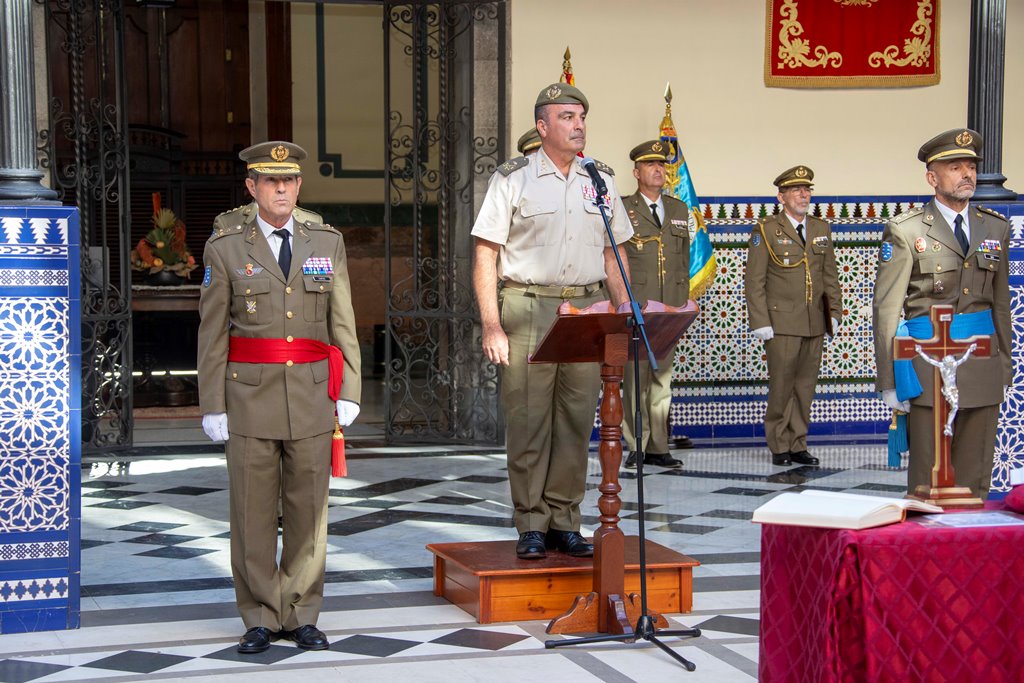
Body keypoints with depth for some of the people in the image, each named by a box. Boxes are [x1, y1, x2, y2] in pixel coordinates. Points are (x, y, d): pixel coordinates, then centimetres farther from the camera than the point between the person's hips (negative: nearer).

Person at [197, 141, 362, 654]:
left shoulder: (327, 242, 8)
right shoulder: (226, 247, 1)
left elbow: (342, 323, 7)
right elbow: (212, 333, 1)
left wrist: (348, 392, 1)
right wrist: (213, 406, -3)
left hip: (312, 393, 2)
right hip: (249, 394, -2)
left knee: (309, 508, 4)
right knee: (253, 511, 2)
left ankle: (301, 616, 16)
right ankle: (260, 618, 13)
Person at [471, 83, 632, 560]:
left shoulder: (601, 181, 14)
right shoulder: (513, 179, 1)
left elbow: (614, 255, 19)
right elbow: (485, 255, -3)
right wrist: (491, 325, -10)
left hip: (587, 310, 4)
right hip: (528, 309, -4)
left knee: (576, 422, 5)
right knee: (528, 422, -3)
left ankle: (564, 523, 14)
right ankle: (531, 526, 7)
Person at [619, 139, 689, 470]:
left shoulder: (679, 209, 16)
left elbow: (685, 258, 18)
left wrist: (684, 299, 13)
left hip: (668, 308, 5)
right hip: (633, 307, -4)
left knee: (663, 376, 6)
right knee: (636, 377, -4)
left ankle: (658, 447, 11)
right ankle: (637, 447, 2)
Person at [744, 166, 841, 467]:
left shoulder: (822, 229, 13)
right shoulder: (766, 230, -1)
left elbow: (830, 276, 17)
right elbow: (754, 281, -4)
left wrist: (834, 313, 9)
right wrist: (761, 323, -10)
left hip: (814, 324, 5)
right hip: (781, 323, -4)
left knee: (805, 386, 6)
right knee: (782, 386, -3)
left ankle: (798, 445, 13)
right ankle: (779, 447, 7)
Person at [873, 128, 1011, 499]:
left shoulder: (996, 228, 12)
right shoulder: (905, 231, -2)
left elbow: (1001, 303, 17)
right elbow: (886, 309, -4)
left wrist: (1004, 367, 13)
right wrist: (890, 381, -8)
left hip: (983, 367, 4)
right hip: (928, 366, -4)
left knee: (975, 480, 8)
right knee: (928, 480, -1)